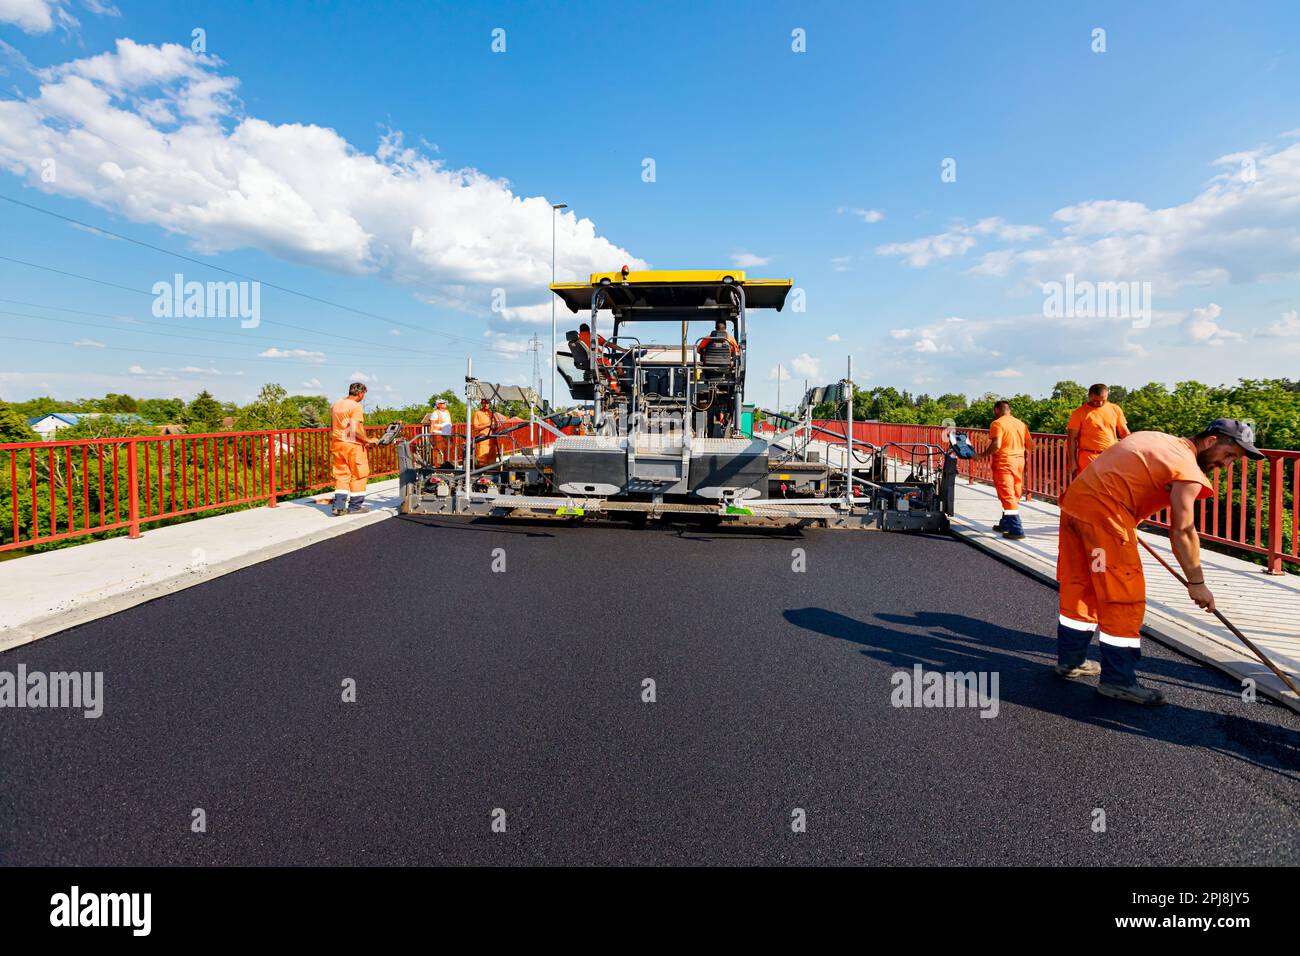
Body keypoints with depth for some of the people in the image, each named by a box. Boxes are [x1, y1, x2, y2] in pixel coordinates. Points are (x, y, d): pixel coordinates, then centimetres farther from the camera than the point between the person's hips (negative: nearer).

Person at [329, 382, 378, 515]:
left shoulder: (335, 405, 12)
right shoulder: (355, 406, -13)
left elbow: (332, 427, 18)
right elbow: (356, 429, -22)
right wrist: (368, 440, -12)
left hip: (337, 443, 7)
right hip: (353, 445, -7)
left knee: (341, 475, 11)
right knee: (358, 474, 4)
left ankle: (338, 506, 5)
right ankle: (355, 506, 8)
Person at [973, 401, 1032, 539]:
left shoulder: (997, 423, -10)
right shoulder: (1021, 424, 11)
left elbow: (996, 444, -22)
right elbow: (1030, 444, 10)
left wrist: (982, 455, -13)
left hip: (1004, 462, -7)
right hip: (1019, 461, 8)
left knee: (1007, 496, -7)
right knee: (1015, 495, 16)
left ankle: (1016, 530, -12)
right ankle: (1005, 524, 30)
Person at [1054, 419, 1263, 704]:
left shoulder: (1158, 439, 21)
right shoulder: (1188, 470, -5)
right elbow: (1182, 533, -7)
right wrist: (1196, 583, 2)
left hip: (1073, 498, 9)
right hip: (1103, 512, -9)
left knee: (1078, 586, 17)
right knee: (1125, 597, -1)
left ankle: (1070, 660, 29)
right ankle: (1118, 680, 6)